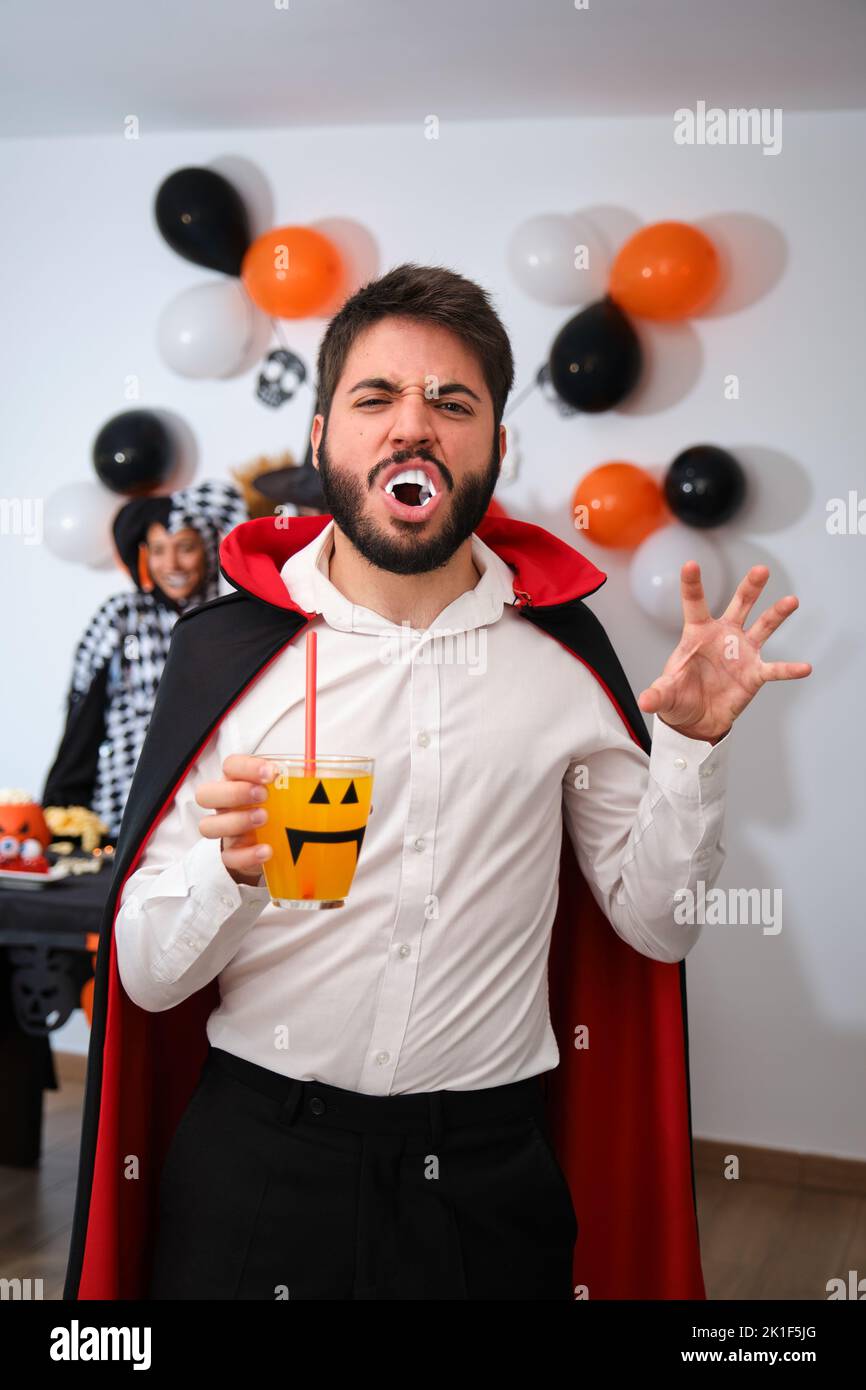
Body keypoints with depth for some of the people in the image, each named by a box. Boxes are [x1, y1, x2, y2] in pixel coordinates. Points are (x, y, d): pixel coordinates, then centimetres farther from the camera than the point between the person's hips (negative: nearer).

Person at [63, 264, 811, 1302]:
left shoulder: (560, 645, -2)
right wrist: (234, 869, -26)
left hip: (489, 1170, 2)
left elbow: (656, 922, 2)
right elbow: (147, 974, -6)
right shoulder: (223, 646, -7)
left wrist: (692, 743, -12)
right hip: (256, 1159, -1)